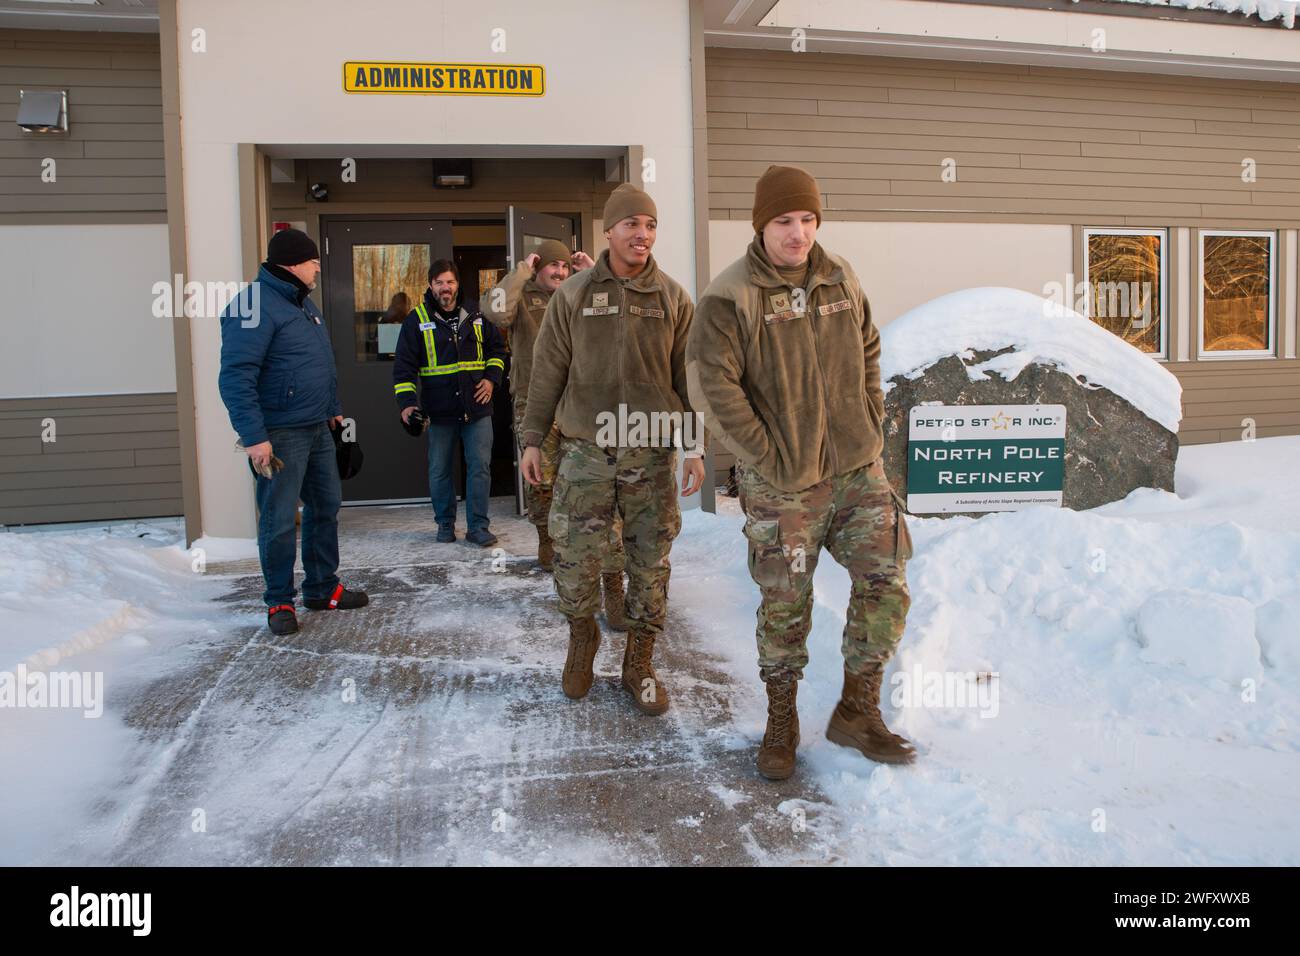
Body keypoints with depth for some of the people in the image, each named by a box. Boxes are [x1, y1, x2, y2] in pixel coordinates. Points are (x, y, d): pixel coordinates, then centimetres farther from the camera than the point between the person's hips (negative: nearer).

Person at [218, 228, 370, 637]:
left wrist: (333, 407, 23)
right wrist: (254, 437, -27)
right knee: (279, 520, 0)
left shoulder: (304, 303, 13)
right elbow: (235, 377, -23)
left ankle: (322, 588, 29)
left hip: (317, 429, 9)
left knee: (326, 506, 15)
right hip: (279, 435, -9)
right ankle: (279, 602, 15)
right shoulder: (255, 305, -17)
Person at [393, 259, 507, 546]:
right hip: (439, 411, -1)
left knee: (480, 467, -1)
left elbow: (497, 348, 21)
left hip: (477, 407, 1)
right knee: (439, 471, 8)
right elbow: (404, 365, -2)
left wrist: (491, 378, 5)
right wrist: (406, 402, -13)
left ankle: (477, 526, 7)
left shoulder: (475, 317, 8)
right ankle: (445, 523, 24)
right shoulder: (417, 320, 0)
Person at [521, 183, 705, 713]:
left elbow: (689, 378, 5)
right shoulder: (573, 295, 2)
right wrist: (533, 440, 4)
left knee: (650, 564, 6)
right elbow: (547, 372, 6)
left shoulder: (673, 298, 3)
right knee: (574, 559, 1)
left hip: (652, 452, 1)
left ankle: (639, 663, 22)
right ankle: (582, 636, 29)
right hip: (585, 450, 0)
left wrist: (694, 448, 0)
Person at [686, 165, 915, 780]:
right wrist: (769, 460, -15)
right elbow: (711, 387, -16)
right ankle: (781, 724, 25)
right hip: (783, 483, -5)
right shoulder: (730, 297, -10)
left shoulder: (839, 278, 8)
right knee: (785, 604, 5)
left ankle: (857, 712, 20)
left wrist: (871, 423, 9)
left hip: (859, 468, 5)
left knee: (885, 582, 2)